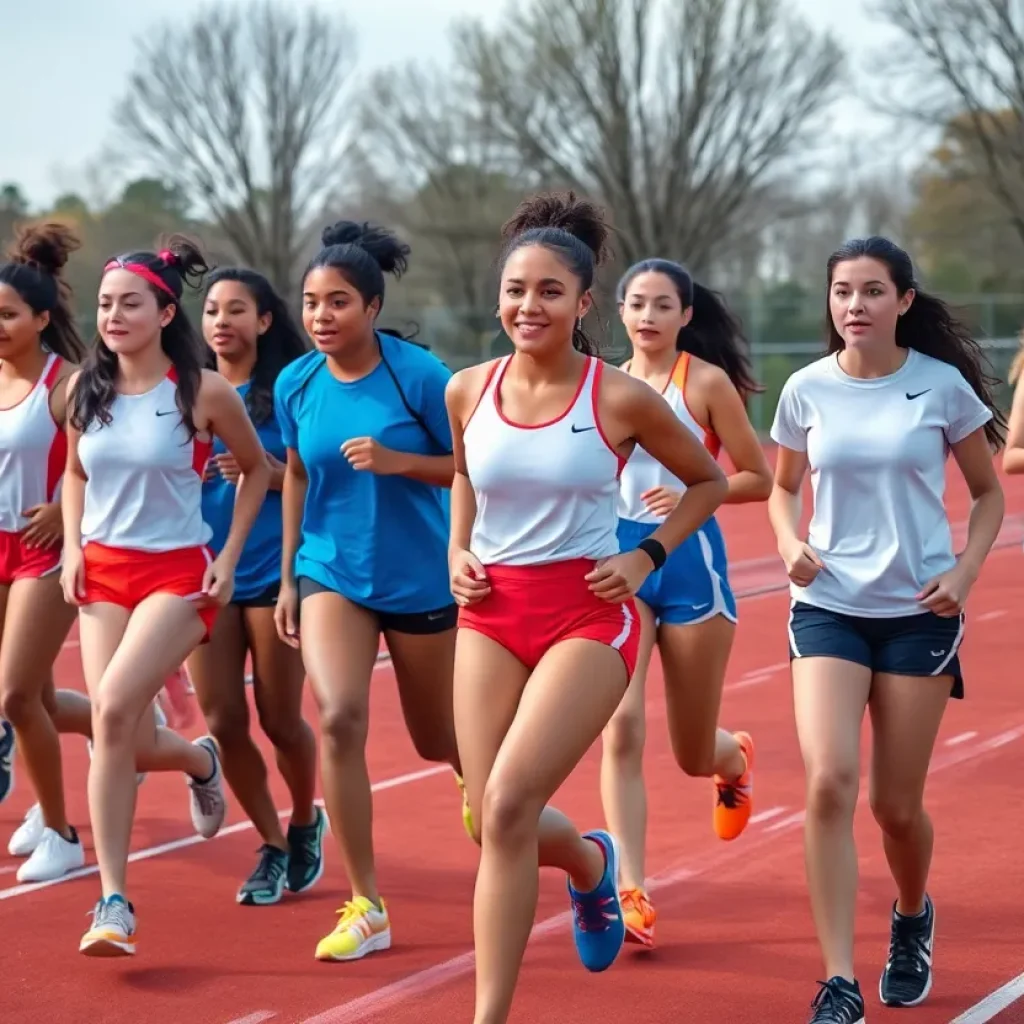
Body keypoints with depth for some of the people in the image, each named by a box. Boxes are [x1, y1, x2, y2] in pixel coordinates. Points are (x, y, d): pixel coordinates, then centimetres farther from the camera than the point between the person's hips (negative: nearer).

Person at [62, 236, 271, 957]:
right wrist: (73, 547, 5)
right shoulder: (85, 390, 3)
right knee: (128, 742, -5)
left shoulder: (203, 391, -8)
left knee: (114, 707, -24)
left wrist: (229, 559, -1)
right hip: (103, 573, 5)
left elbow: (258, 469, 6)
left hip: (178, 573, -5)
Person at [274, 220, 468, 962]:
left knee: (437, 738, 13)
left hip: (419, 580, -2)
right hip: (331, 575, 2)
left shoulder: (418, 374, -15)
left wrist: (398, 461, -25)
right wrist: (289, 576, 13)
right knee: (338, 718, -19)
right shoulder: (296, 385, -3)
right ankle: (367, 909, -10)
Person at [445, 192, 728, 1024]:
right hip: (491, 612, 4)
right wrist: (458, 551, 7)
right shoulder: (468, 391, 0)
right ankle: (590, 862, 39)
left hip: (588, 613, -4)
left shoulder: (621, 398, -9)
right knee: (496, 820, 1)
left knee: (508, 801, -20)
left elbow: (708, 480, 7)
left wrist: (646, 557, -4)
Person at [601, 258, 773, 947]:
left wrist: (692, 495, -21)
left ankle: (736, 759, 48)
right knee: (621, 727, -16)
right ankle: (631, 891, -15)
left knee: (694, 755, 10)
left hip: (690, 562, -3)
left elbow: (759, 478, -5)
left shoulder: (707, 381, -5)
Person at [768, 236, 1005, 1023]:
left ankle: (913, 918, 40)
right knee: (828, 781, -17)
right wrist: (790, 543, -5)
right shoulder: (808, 390, 0)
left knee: (896, 804, 5)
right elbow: (783, 486, 16)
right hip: (829, 608, 1)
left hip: (918, 612, -1)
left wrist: (965, 571, -9)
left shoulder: (942, 385, -4)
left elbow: (989, 493, 6)